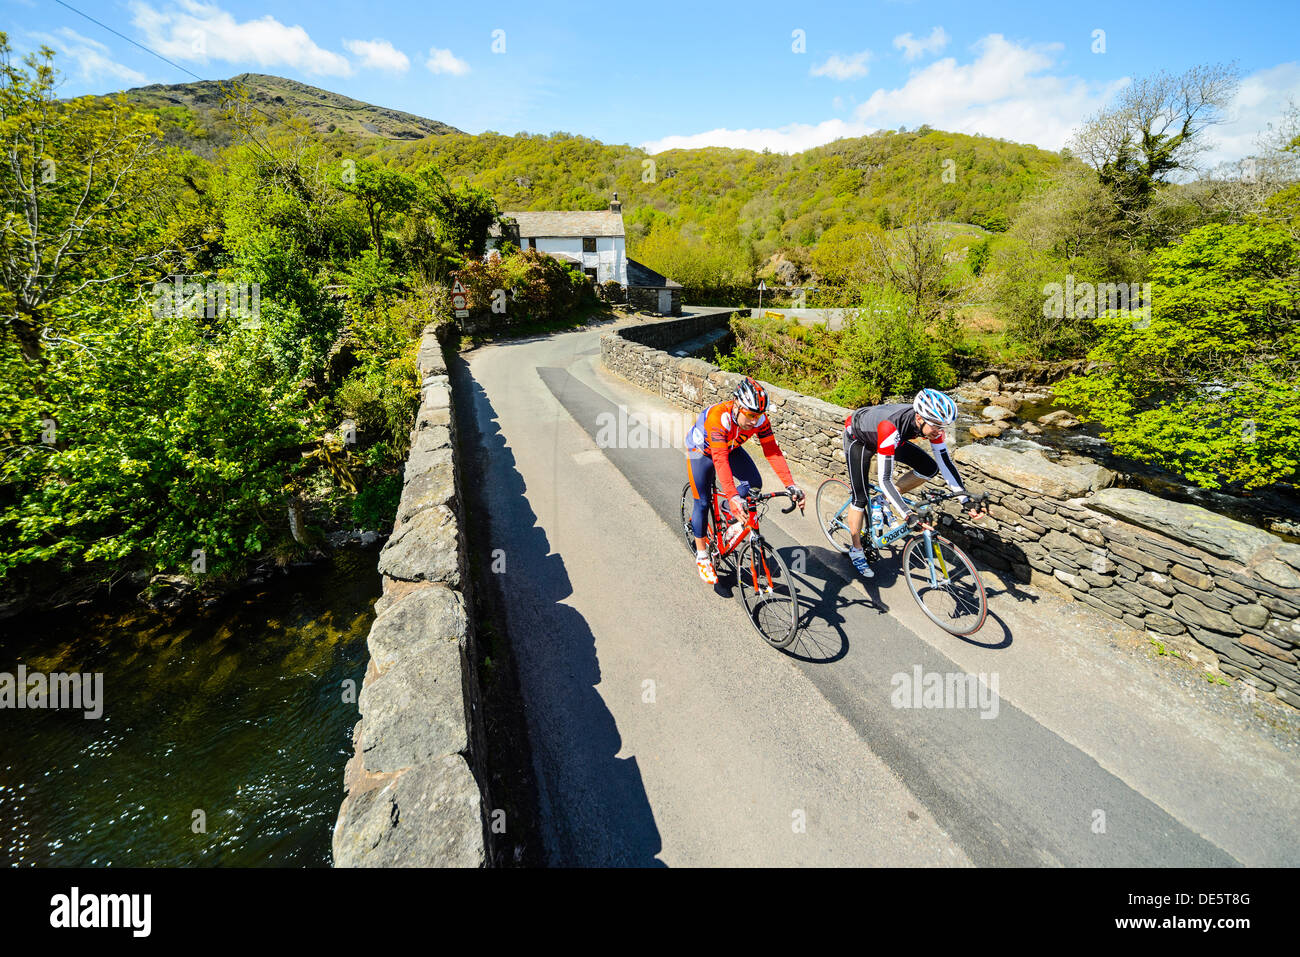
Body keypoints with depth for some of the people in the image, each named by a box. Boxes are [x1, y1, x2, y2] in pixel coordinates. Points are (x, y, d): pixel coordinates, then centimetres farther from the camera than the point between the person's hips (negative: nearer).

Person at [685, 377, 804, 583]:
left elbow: (772, 451, -26)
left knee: (754, 484, -15)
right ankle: (701, 555, 11)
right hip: (702, 451, -4)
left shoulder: (760, 420, -26)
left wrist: (790, 485, -36)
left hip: (731, 449, 5)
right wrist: (733, 496, -56)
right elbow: (720, 459, -48)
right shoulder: (718, 417, -41)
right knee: (703, 502, -5)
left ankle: (728, 511, 14)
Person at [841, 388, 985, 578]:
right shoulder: (891, 428, -45)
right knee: (860, 498, -9)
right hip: (858, 436, -6)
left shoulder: (931, 422, -27)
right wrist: (908, 515, -50)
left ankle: (887, 499, 9)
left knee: (930, 469, -11)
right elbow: (885, 480, -45)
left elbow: (945, 462, -17)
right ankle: (856, 551, 11)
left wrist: (966, 499, -25)